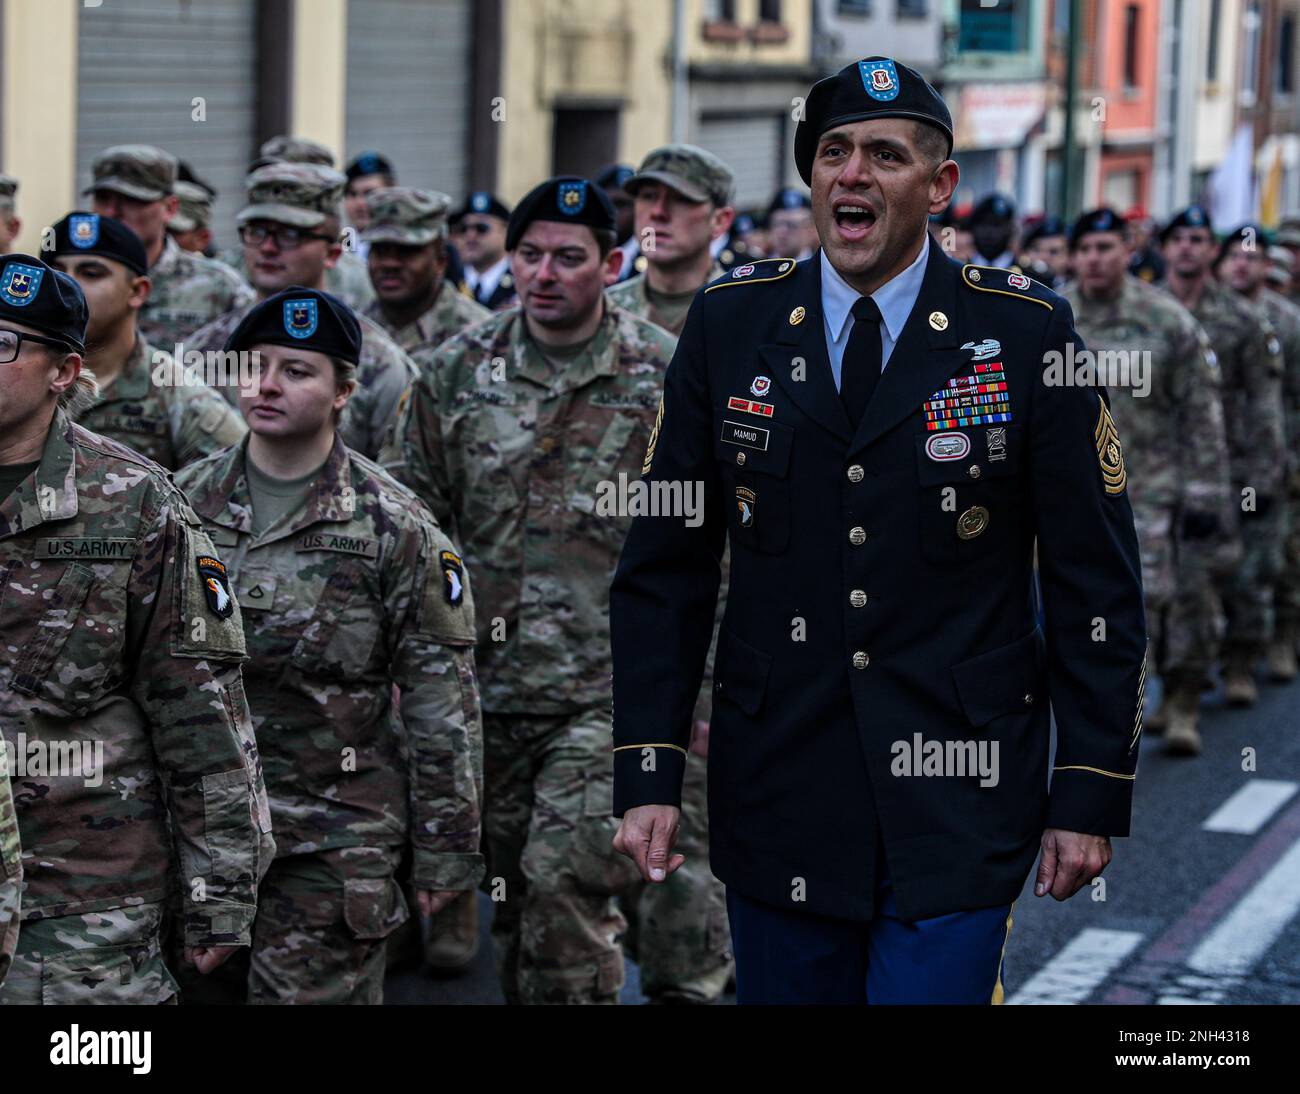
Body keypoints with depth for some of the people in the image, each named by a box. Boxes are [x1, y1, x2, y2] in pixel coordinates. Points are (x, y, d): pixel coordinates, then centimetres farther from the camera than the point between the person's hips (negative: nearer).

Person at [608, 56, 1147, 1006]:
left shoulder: (1028, 332, -3)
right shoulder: (729, 327, 3)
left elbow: (1096, 583, 0)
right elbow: (664, 570, 5)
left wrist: (1093, 794, -3)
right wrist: (649, 776, -2)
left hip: (959, 810, -2)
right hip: (776, 801, 2)